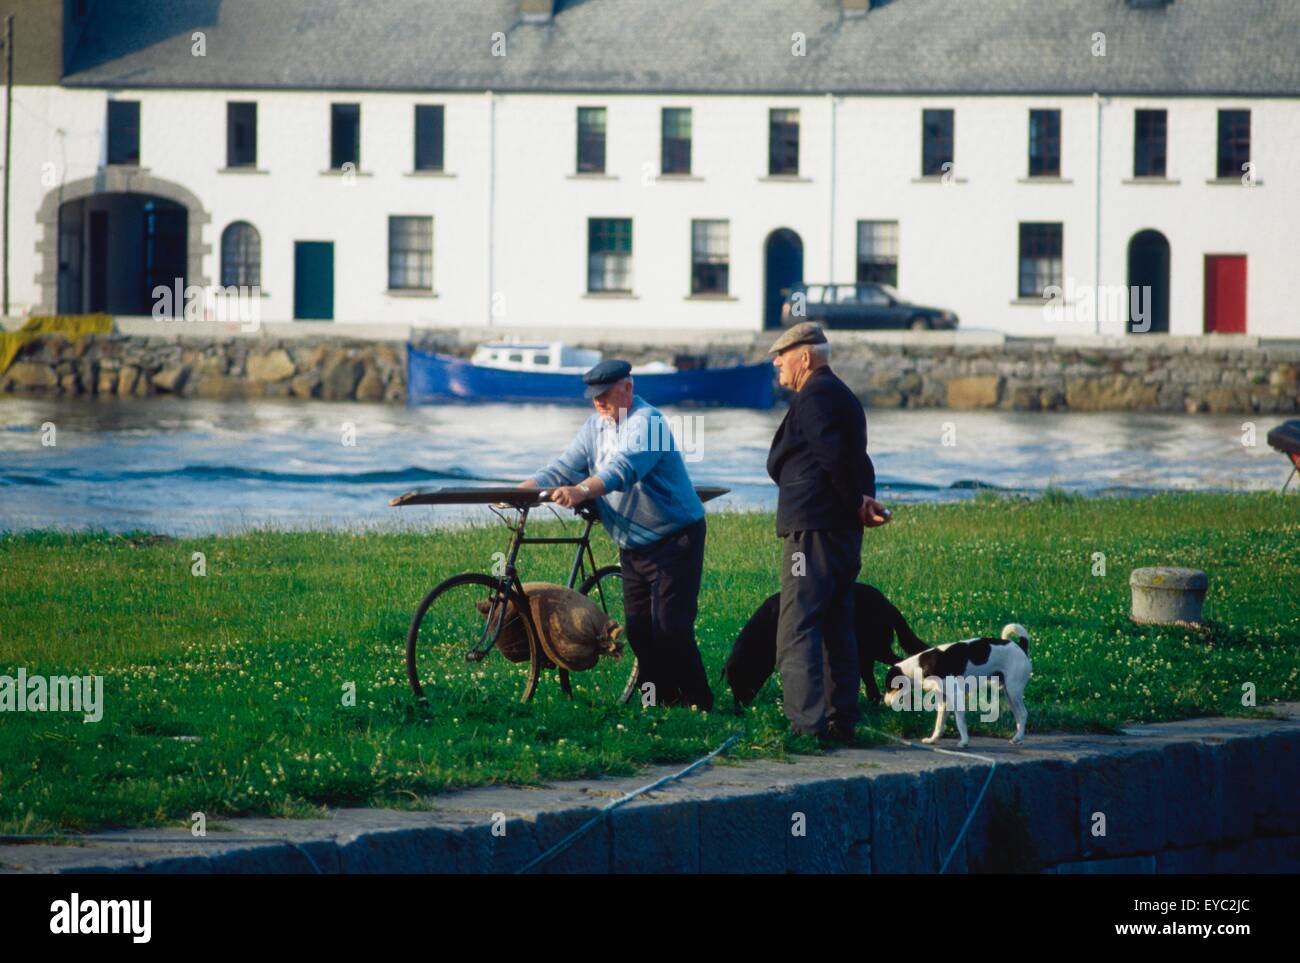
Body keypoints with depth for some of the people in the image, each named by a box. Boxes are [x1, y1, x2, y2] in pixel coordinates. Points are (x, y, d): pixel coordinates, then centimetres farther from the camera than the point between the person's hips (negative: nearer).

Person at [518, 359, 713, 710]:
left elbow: (623, 469, -35)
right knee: (638, 629, 6)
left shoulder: (646, 422, -18)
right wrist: (520, 490, -11)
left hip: (674, 539, -8)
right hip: (633, 546, 8)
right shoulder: (595, 426, 9)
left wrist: (581, 491, -50)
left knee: (670, 628, -13)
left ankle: (697, 703, -5)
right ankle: (661, 701, 14)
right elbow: (565, 468, 5)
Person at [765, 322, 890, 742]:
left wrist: (857, 503, -8)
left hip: (812, 531, -10)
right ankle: (841, 720, 17)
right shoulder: (845, 397, 21)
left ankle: (807, 724, -20)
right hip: (845, 533, 10)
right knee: (837, 627, 15)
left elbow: (835, 458, -19)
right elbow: (857, 461, 13)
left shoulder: (813, 398, -10)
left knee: (797, 629, -12)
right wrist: (864, 501, -3)